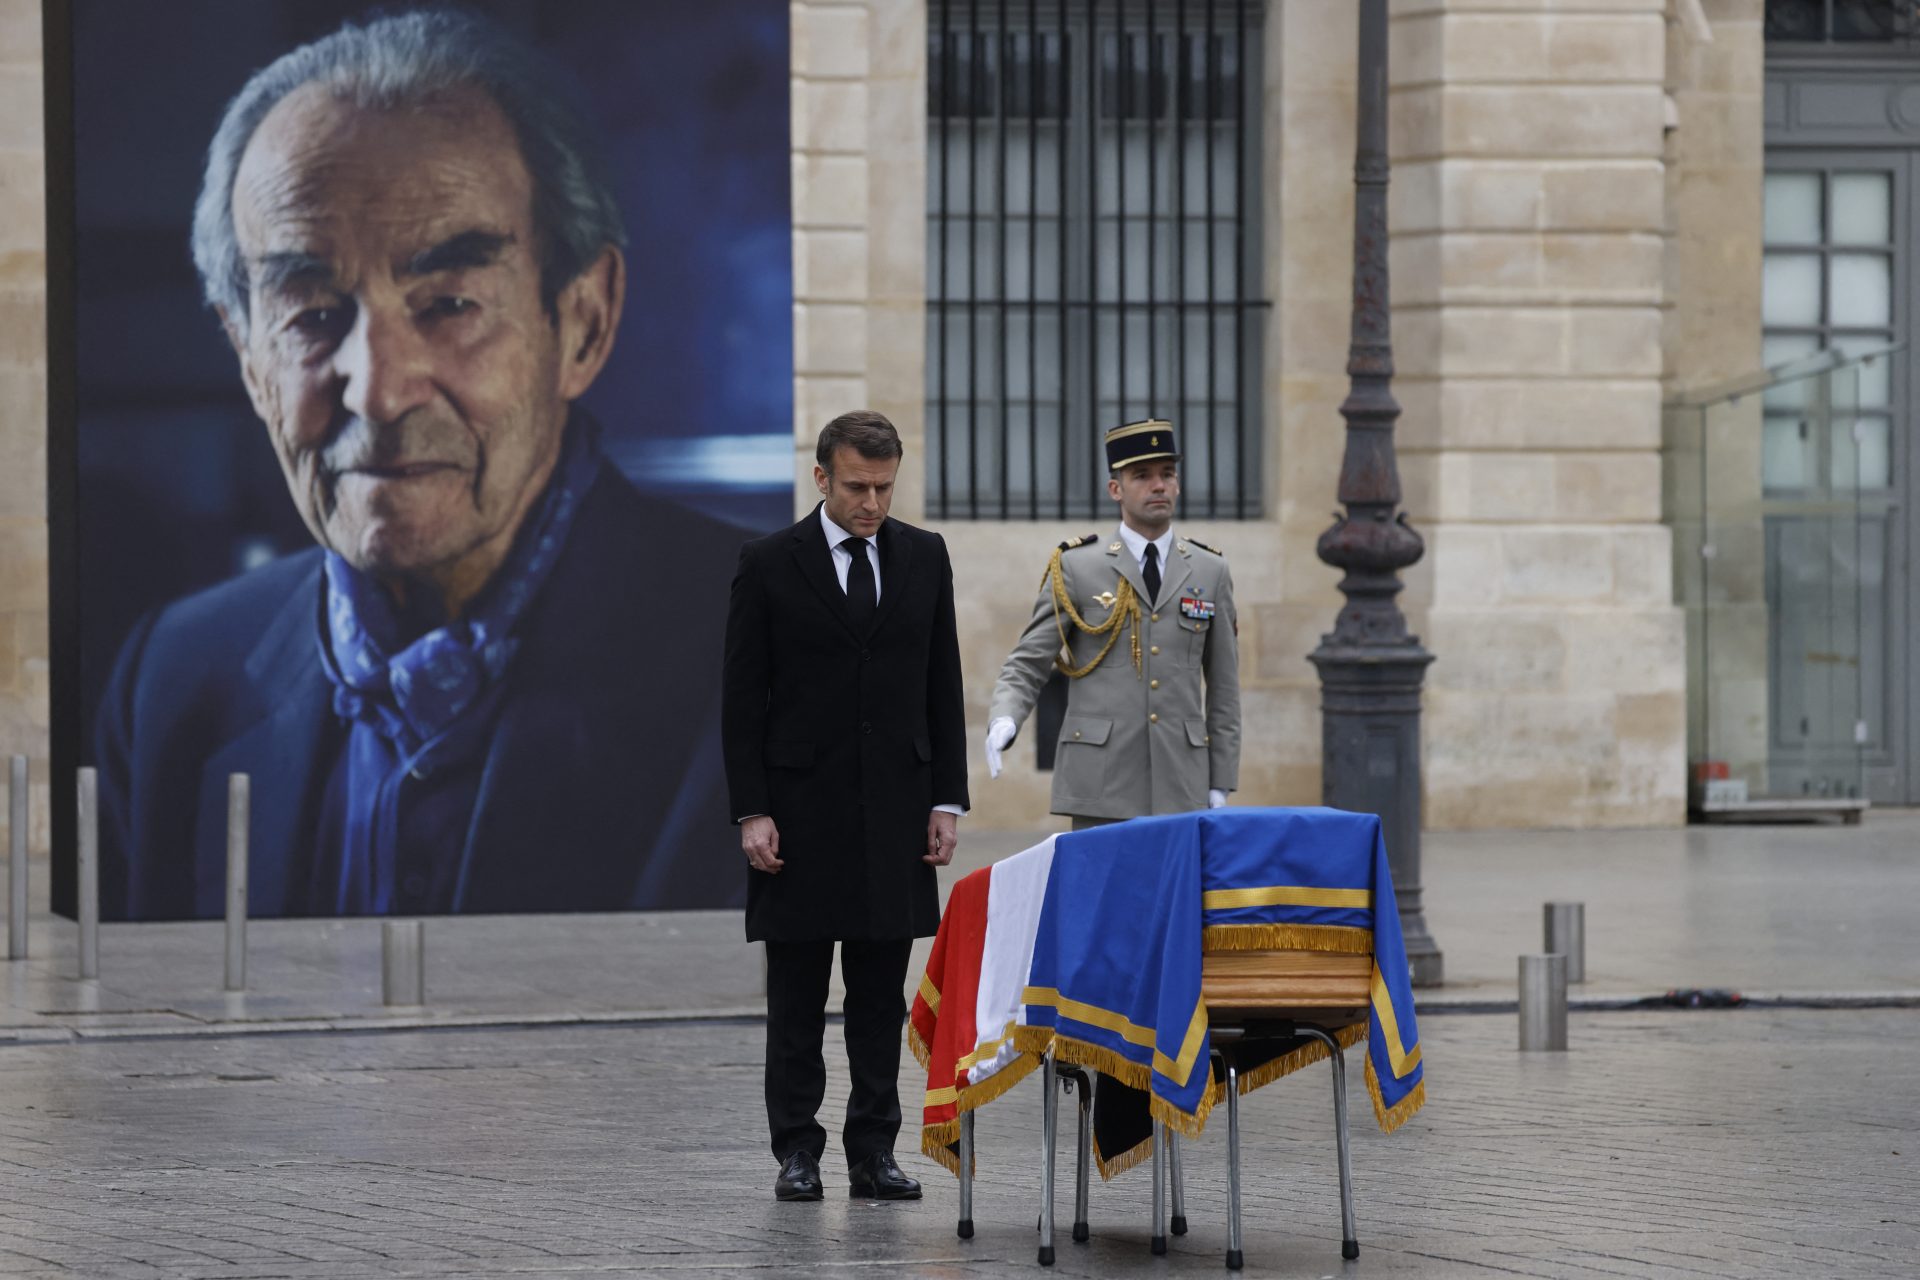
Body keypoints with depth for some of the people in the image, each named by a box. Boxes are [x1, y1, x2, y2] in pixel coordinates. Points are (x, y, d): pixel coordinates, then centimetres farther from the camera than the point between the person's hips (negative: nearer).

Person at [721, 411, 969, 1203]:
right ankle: (797, 1152, 7)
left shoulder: (924, 557, 7)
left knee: (881, 996, 4)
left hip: (894, 808, 3)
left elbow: (943, 686, 10)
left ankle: (873, 1152, 8)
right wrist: (751, 812, -9)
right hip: (801, 805, -3)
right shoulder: (769, 564, -2)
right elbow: (742, 699, -2)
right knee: (796, 996, 2)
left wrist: (946, 800, 3)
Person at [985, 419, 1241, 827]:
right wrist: (1003, 722, -21)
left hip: (1181, 790, 2)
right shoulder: (1076, 568, 3)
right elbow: (1027, 665, 0)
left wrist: (1220, 785, 8)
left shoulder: (1210, 572, 10)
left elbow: (1223, 688, 12)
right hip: (1101, 789, -2)